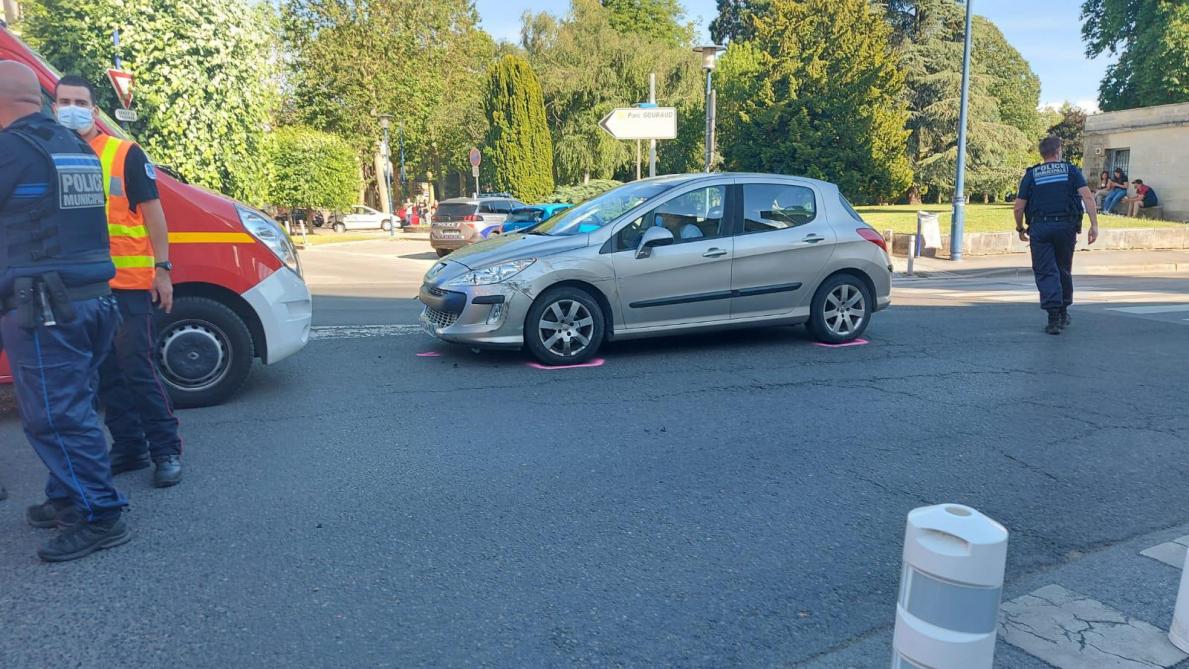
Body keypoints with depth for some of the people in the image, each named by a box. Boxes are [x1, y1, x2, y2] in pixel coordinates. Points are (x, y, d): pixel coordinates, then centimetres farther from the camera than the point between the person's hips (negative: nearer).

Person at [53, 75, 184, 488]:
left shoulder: (125, 154, -1)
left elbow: (152, 212, -2)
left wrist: (163, 268, -8)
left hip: (128, 282, -5)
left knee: (136, 366, -6)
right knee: (105, 372, 9)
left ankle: (166, 450, 2)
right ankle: (129, 448, 19)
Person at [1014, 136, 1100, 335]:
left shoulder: (1031, 174, 7)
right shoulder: (1071, 170, 8)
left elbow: (1018, 208, 3)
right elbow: (1087, 197, -5)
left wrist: (1020, 229, 18)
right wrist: (1094, 225, -6)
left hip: (1039, 228, -1)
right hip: (1066, 226, 1)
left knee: (1045, 273, -1)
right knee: (1064, 271, 17)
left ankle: (1054, 317, -13)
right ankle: (1063, 314, 26)